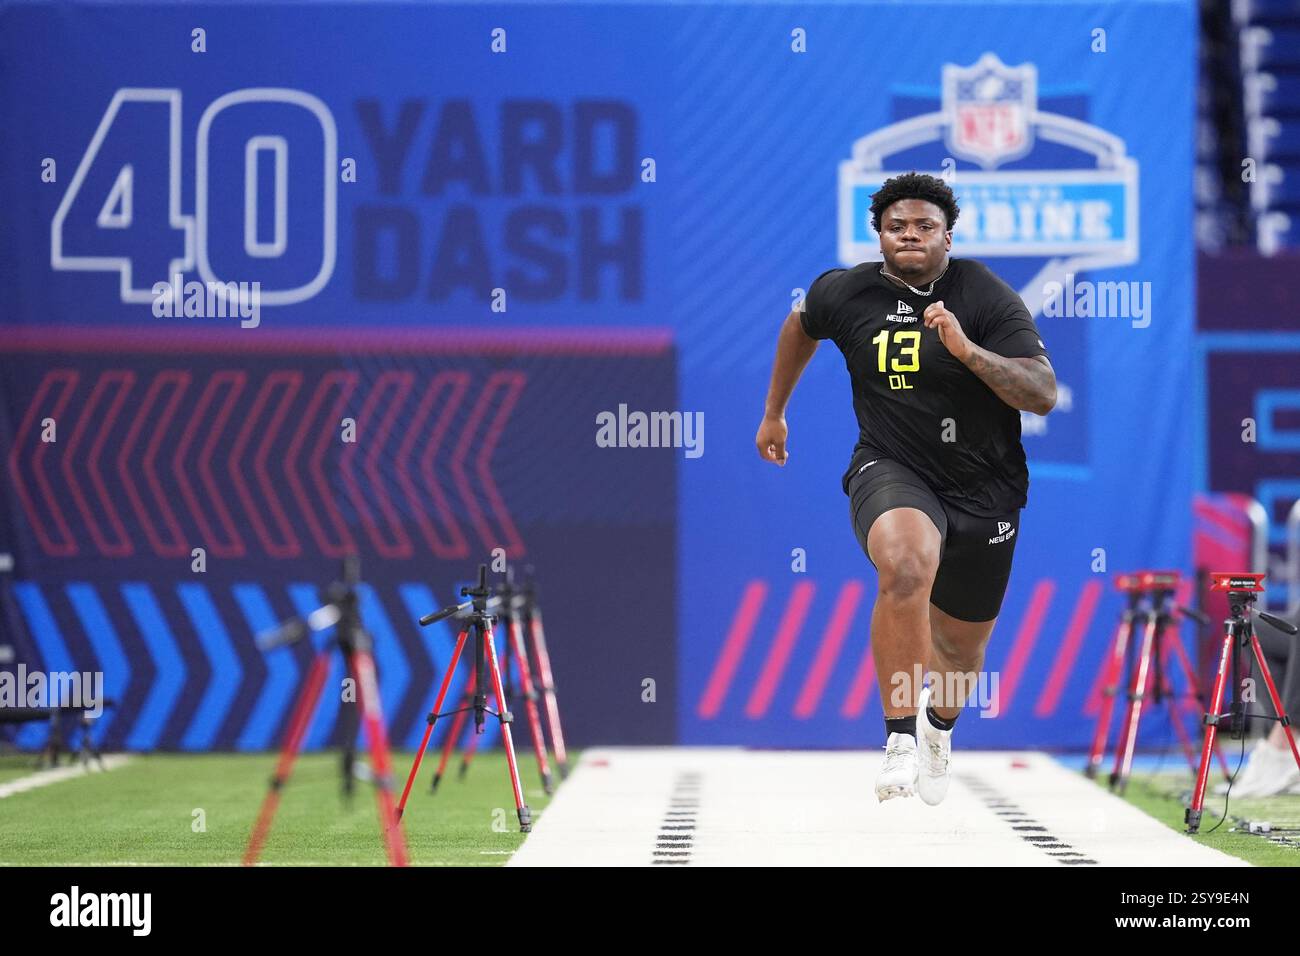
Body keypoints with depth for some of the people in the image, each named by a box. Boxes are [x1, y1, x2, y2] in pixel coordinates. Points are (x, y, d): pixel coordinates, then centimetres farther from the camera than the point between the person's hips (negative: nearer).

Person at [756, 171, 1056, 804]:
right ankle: (900, 735, -26)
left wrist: (968, 350, -33)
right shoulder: (845, 292, -3)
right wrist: (773, 412, 28)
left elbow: (1044, 395, -20)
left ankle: (939, 722, 55)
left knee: (962, 644, 17)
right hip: (890, 469, -1)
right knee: (906, 567, -36)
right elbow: (800, 326, 21)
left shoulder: (987, 296, -12)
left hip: (983, 486, 1)